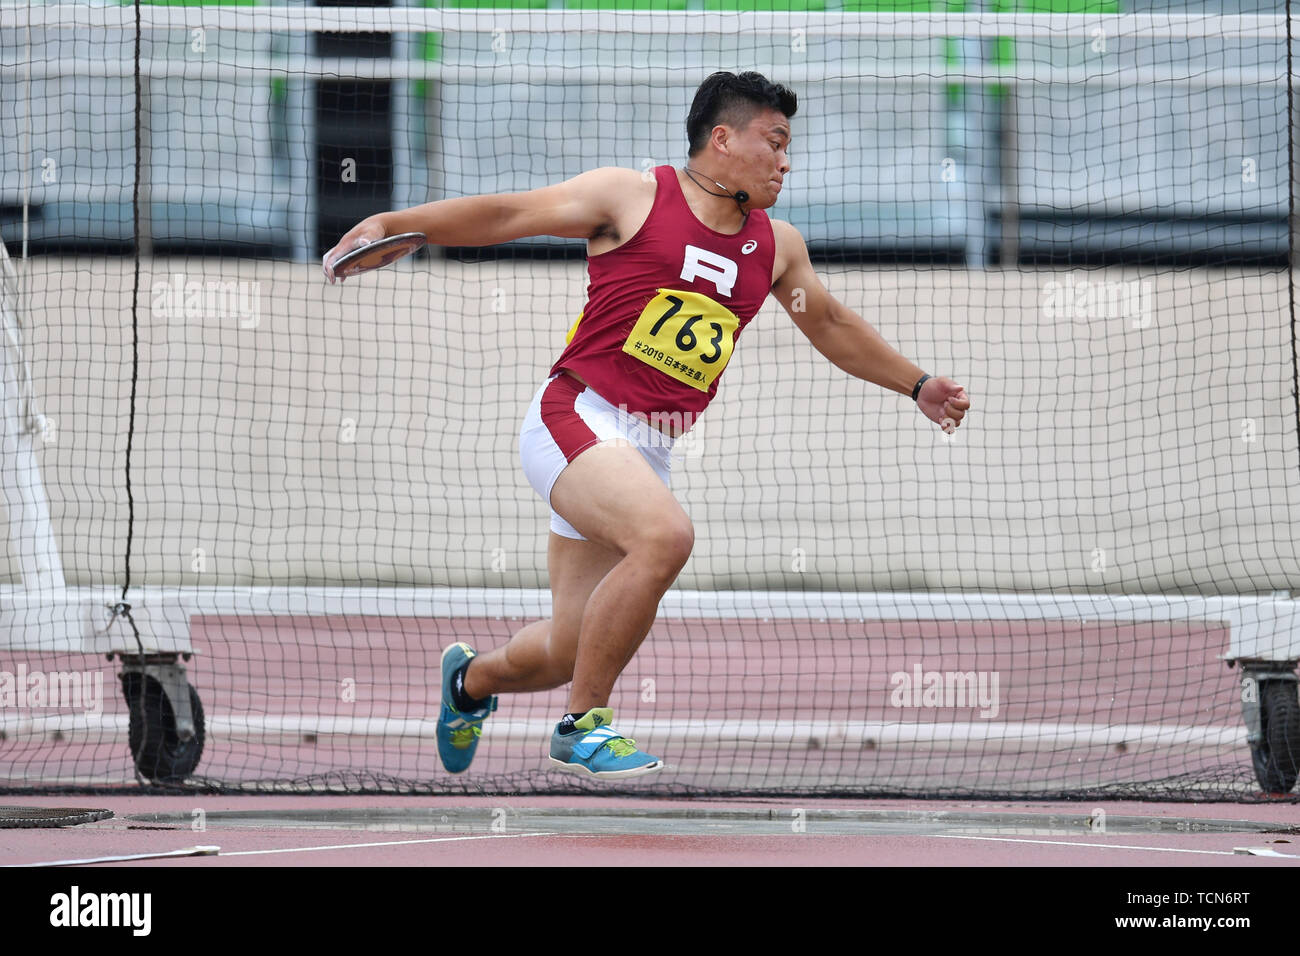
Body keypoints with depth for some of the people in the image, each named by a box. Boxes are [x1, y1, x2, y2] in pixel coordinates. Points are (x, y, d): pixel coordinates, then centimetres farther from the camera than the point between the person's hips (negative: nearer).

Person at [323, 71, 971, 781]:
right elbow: (503, 215, -1)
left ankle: (472, 677, 42)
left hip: (648, 452, 7)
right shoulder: (633, 198, -2)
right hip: (577, 419, -7)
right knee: (665, 535, -33)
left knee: (571, 650, 6)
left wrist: (917, 386, 37)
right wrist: (392, 224, -11)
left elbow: (832, 326, 32)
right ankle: (583, 724, -17)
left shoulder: (776, 246, 15)